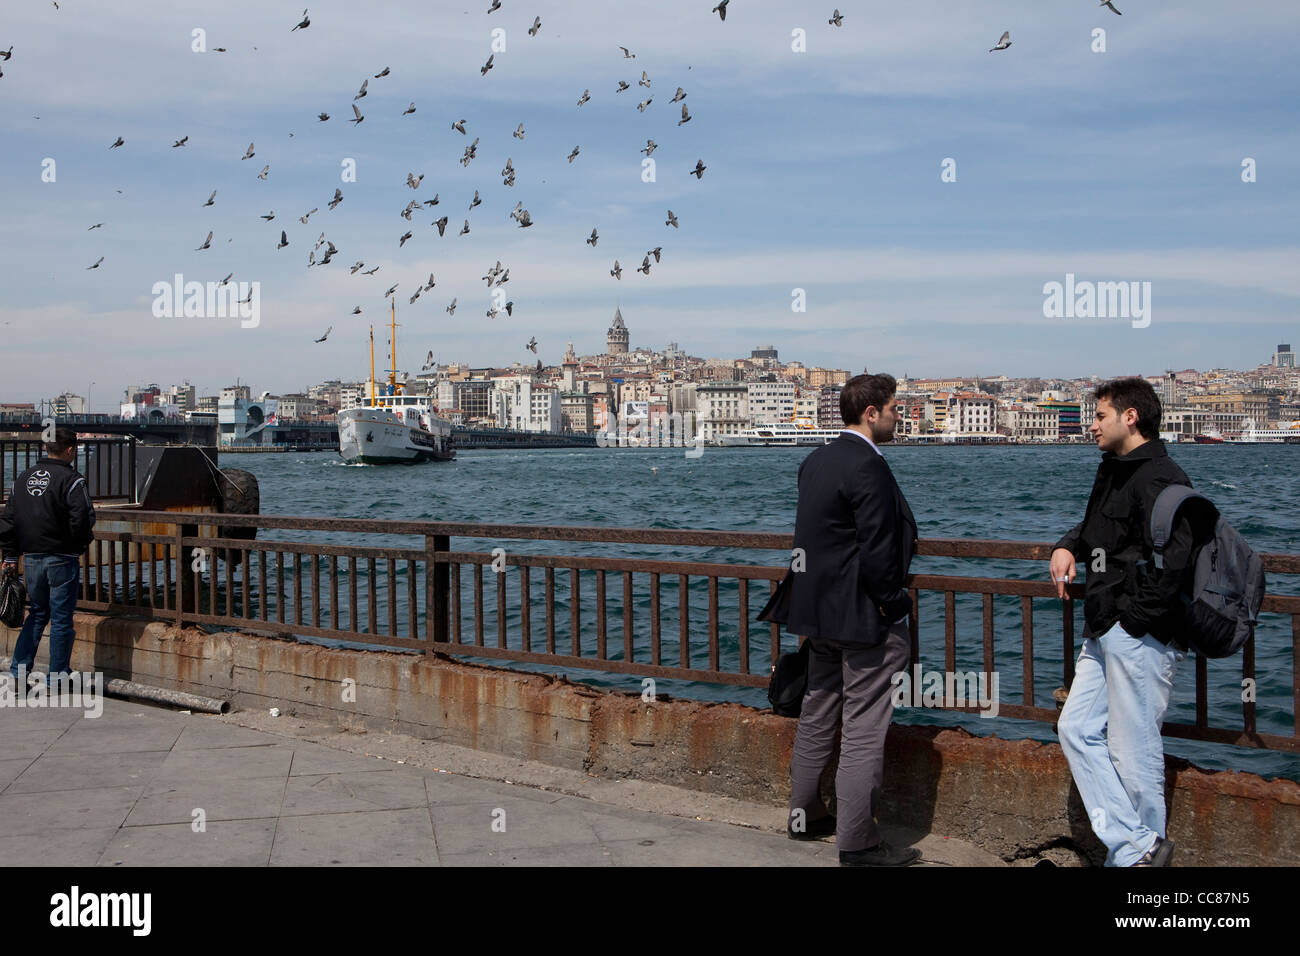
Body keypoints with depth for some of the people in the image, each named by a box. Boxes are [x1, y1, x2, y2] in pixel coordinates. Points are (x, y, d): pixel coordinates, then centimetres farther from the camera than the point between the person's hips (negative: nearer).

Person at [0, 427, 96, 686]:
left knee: (37, 614, 19)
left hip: (31, 558, 6)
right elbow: (83, 518, -18)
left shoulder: (23, 479, 9)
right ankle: (57, 677, 7)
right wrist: (81, 545, 0)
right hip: (62, 559, -6)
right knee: (61, 619, 2)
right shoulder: (71, 479, -12)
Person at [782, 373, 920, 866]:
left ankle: (805, 815, 31)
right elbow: (877, 550, -22)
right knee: (864, 730, -2)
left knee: (817, 717, 19)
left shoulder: (815, 460, 9)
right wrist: (893, 605, -11)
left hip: (819, 612, 9)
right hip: (864, 619, -9)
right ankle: (858, 841, 4)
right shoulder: (867, 466, -19)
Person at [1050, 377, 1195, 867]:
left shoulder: (1158, 479, -17)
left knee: (1132, 748, 0)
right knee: (1077, 730, 10)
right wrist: (1068, 546, 11)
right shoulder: (1116, 471, 15)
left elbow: (1173, 559, -27)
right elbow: (1096, 525, 32)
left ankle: (1143, 848, 18)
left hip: (1140, 638, -11)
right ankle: (1133, 845, 12)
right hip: (1105, 634, 11)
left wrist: (1136, 617, -18)